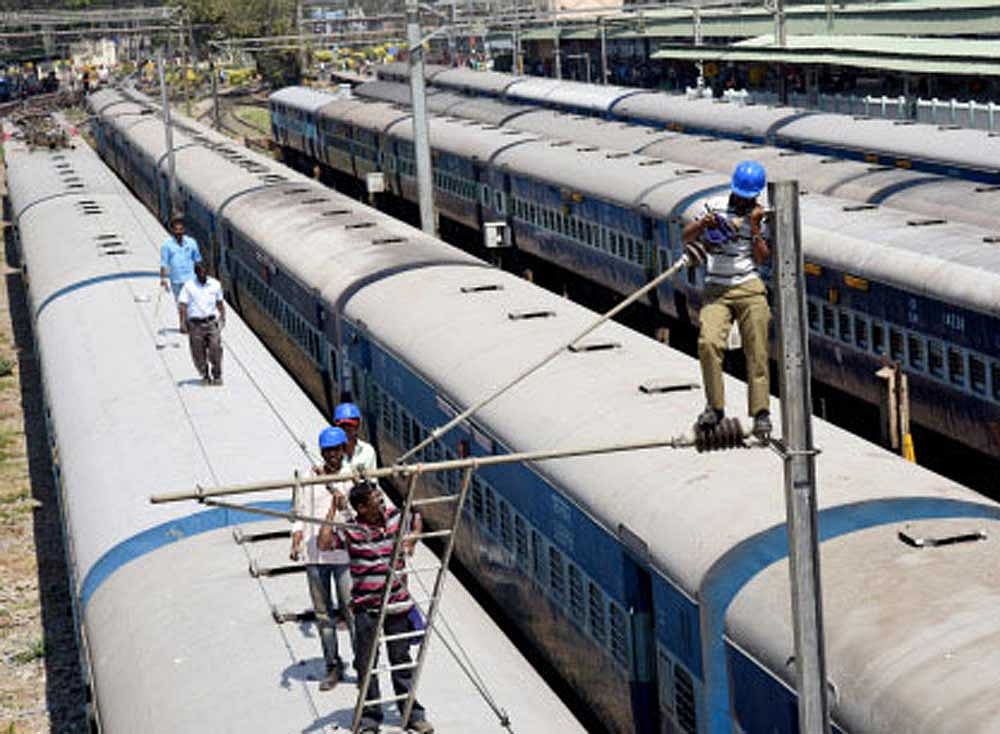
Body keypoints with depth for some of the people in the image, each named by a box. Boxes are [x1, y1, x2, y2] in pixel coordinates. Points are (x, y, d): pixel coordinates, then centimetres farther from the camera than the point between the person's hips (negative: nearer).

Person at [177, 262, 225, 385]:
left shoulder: (215, 284, 7)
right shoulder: (189, 286, 0)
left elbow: (220, 303, 19)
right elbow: (183, 305, -5)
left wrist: (223, 318, 12)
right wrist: (182, 323, -14)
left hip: (212, 322, 1)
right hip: (195, 323, -1)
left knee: (215, 349, -11)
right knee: (198, 353, 2)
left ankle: (217, 375, 3)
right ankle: (205, 375, 20)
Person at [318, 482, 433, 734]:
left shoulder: (394, 517, 1)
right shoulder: (351, 531, -12)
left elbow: (415, 520, 23)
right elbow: (324, 544, -28)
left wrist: (409, 543, 9)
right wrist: (332, 512, -24)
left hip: (396, 604, 3)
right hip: (366, 607, -3)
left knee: (401, 660, 12)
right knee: (367, 664, 4)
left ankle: (413, 713, 20)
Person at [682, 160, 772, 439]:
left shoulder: (761, 217, 8)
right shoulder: (716, 207, 10)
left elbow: (762, 258, 0)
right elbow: (685, 237, 8)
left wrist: (755, 228, -9)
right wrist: (703, 223, -10)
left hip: (749, 289, 0)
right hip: (716, 291, 0)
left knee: (757, 351, -4)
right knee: (708, 343, -19)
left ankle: (761, 413, 4)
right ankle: (715, 407, -8)